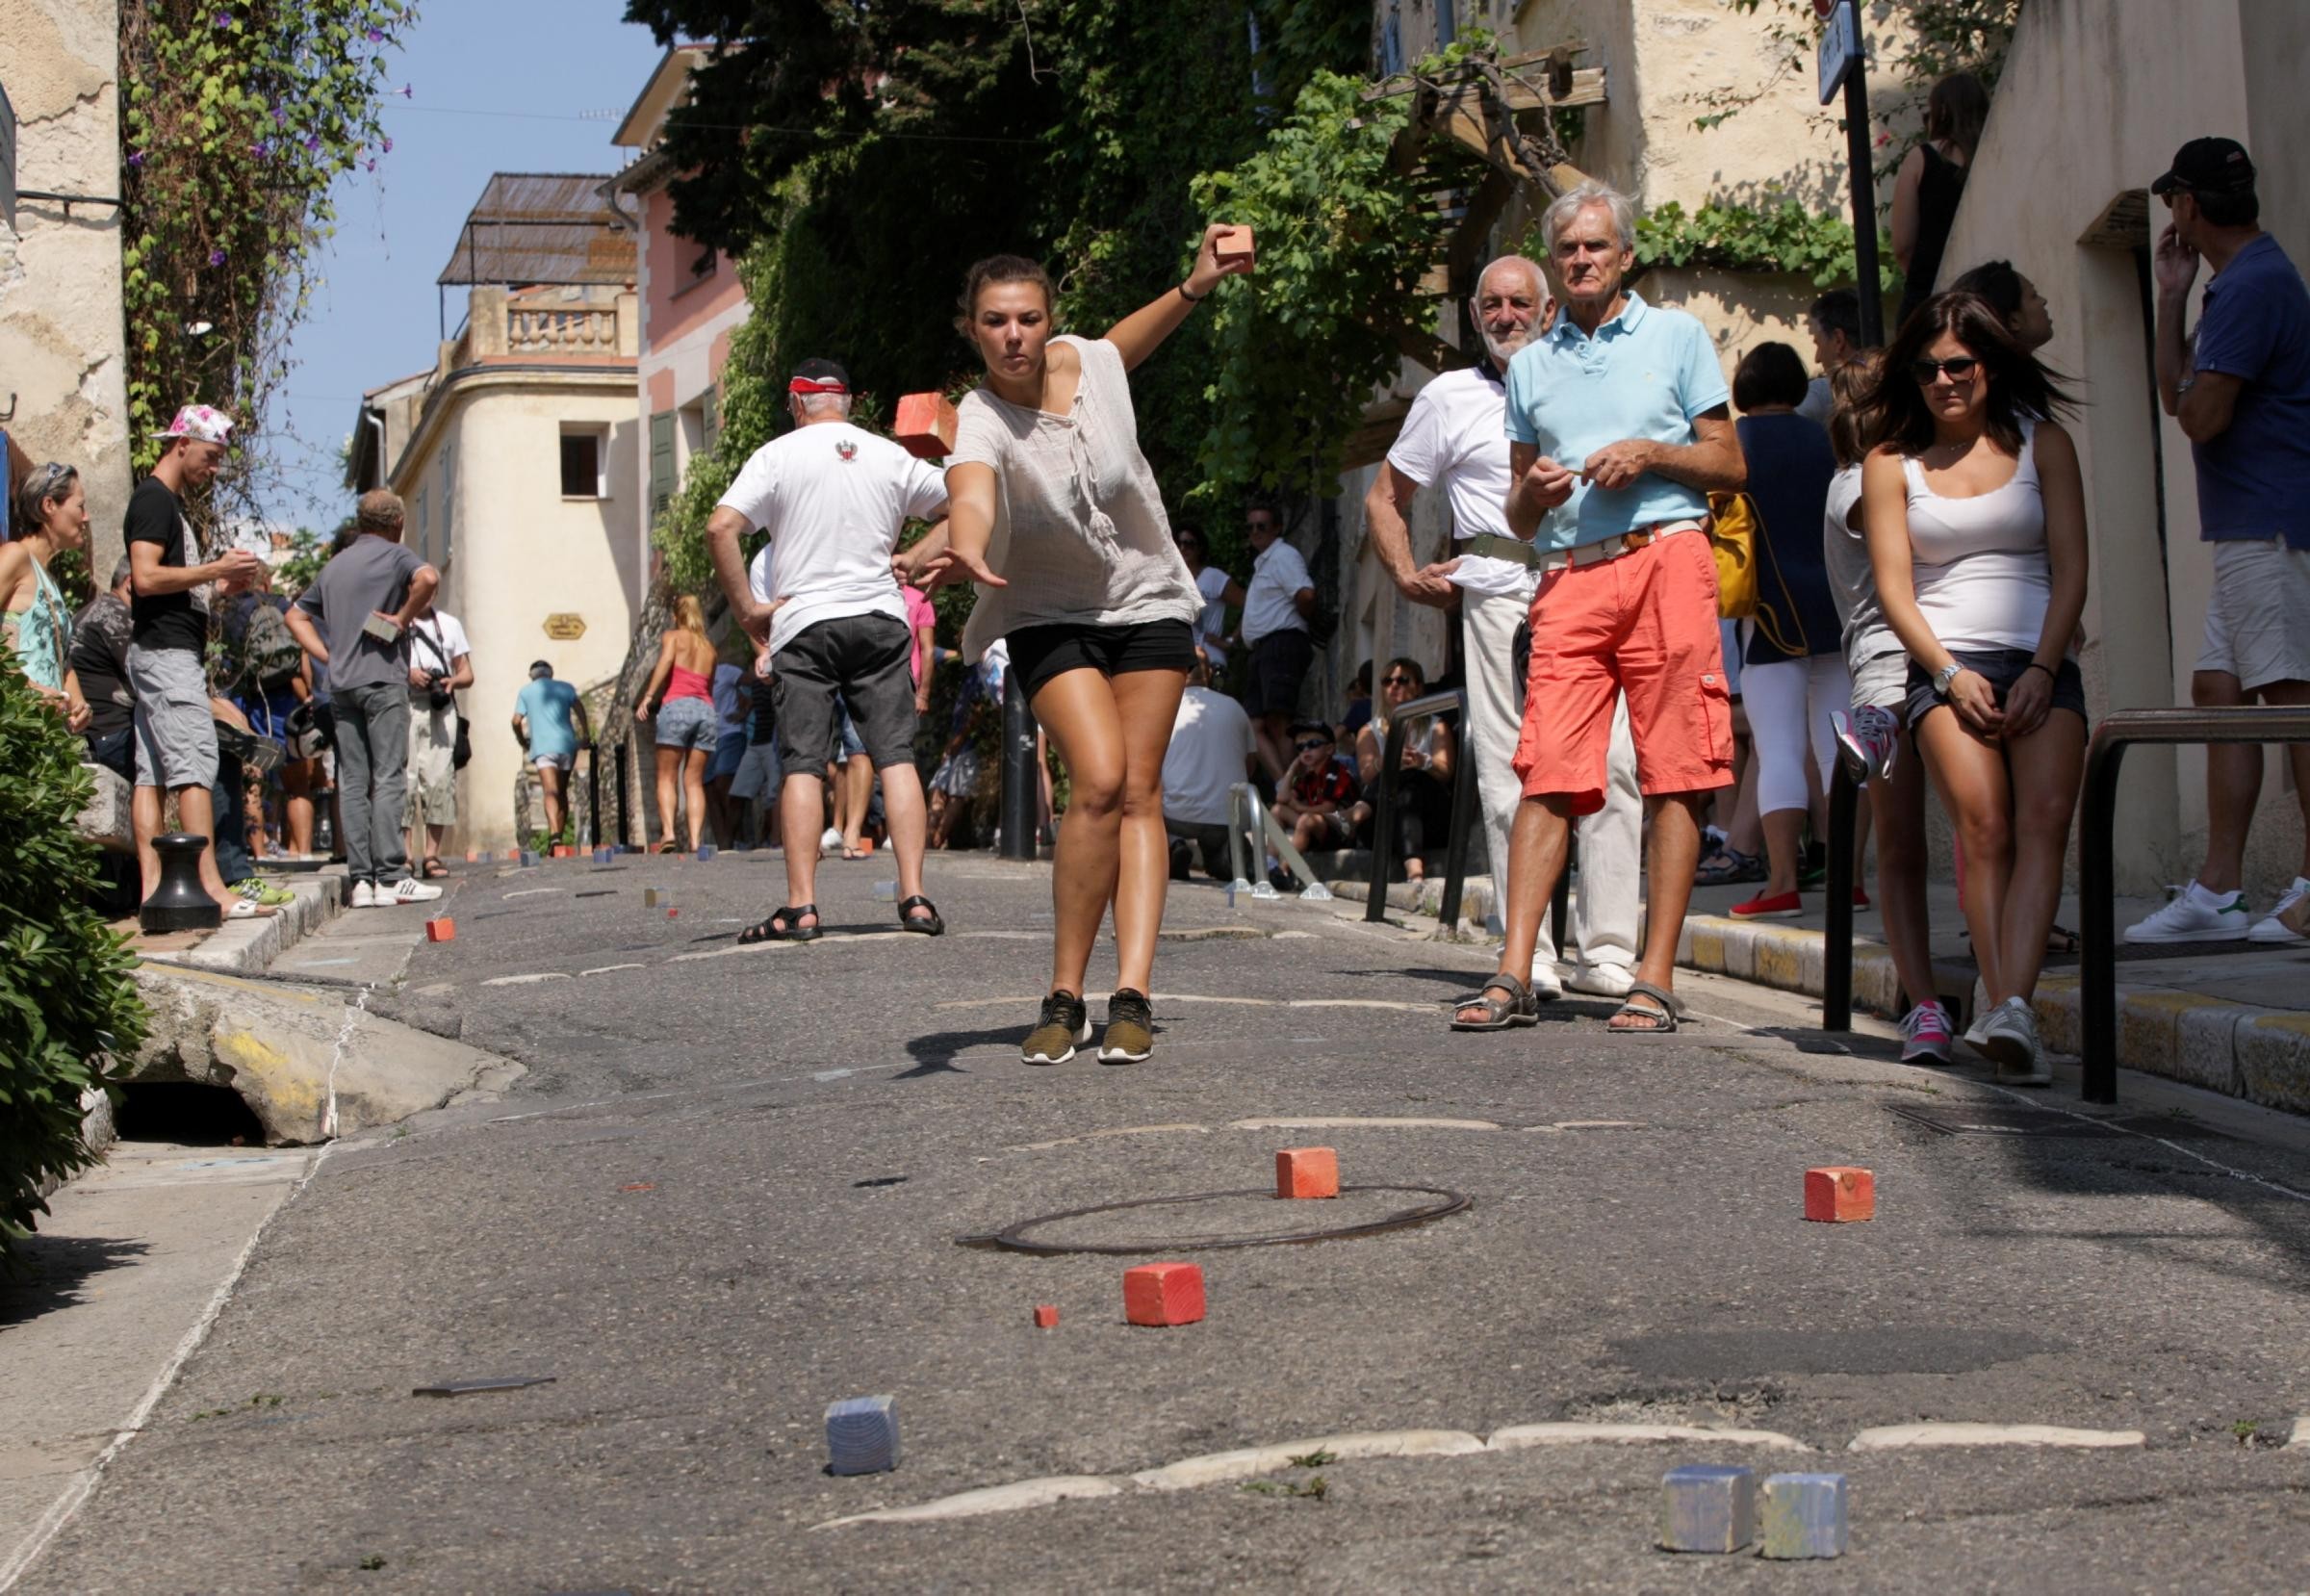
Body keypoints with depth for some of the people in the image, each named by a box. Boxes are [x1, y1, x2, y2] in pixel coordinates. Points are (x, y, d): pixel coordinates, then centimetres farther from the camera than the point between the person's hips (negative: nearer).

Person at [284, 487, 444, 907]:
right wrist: (403, 619, -9)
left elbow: (297, 614, 24)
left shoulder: (335, 564, 20)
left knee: (352, 782, 4)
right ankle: (390, 876, -12)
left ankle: (361, 879, 0)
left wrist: (328, 656, 14)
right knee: (389, 778, -7)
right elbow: (428, 578, -22)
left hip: (342, 684, 6)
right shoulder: (394, 554, 0)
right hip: (383, 678, -6)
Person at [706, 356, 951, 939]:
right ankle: (914, 897, -5)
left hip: (803, 623, -2)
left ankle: (801, 906, -7)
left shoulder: (778, 455, 1)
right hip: (881, 618, 2)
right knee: (896, 756, 2)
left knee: (802, 764, -2)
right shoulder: (890, 455, 10)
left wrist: (747, 607, -4)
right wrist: (913, 558, 15)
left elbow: (720, 527, -11)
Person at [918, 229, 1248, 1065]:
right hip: (1049, 618, -3)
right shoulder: (981, 423, -24)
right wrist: (966, 551, -69)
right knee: (1099, 782, -20)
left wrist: (1196, 285, 7)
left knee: (1140, 791, -4)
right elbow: (971, 493, -48)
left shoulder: (1089, 361, -11)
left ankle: (1132, 996, -7)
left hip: (1148, 602, 3)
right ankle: (1064, 998, -7)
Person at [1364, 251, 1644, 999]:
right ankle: (1529, 956, -4)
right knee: (1509, 774, -6)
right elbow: (1384, 499, 20)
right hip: (1499, 592, -1)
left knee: (1613, 765, -9)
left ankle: (1606, 951, -5)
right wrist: (1407, 575, 7)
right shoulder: (1450, 397, 16)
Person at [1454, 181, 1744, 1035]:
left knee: (1674, 773, -6)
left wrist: (1650, 454, -7)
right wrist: (1531, 491, 0)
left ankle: (1655, 979, -5)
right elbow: (1518, 517, 22)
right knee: (1548, 772, -7)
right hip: (1567, 578, 3)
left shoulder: (1676, 336, 13)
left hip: (1664, 558, -3)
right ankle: (1515, 974, -12)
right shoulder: (1531, 364, 22)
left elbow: (1730, 466, 9)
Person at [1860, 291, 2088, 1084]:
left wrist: (2041, 672, -6)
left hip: (2041, 662, 1)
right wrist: (1950, 675, -8)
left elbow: (2070, 570, 7)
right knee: (1983, 823, -22)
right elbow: (1892, 586, 6)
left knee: (2045, 817, -23)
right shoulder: (1891, 463, 12)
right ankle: (2008, 1014, -25)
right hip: (1945, 663, 0)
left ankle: (2011, 1004, -36)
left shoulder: (2043, 444, 14)